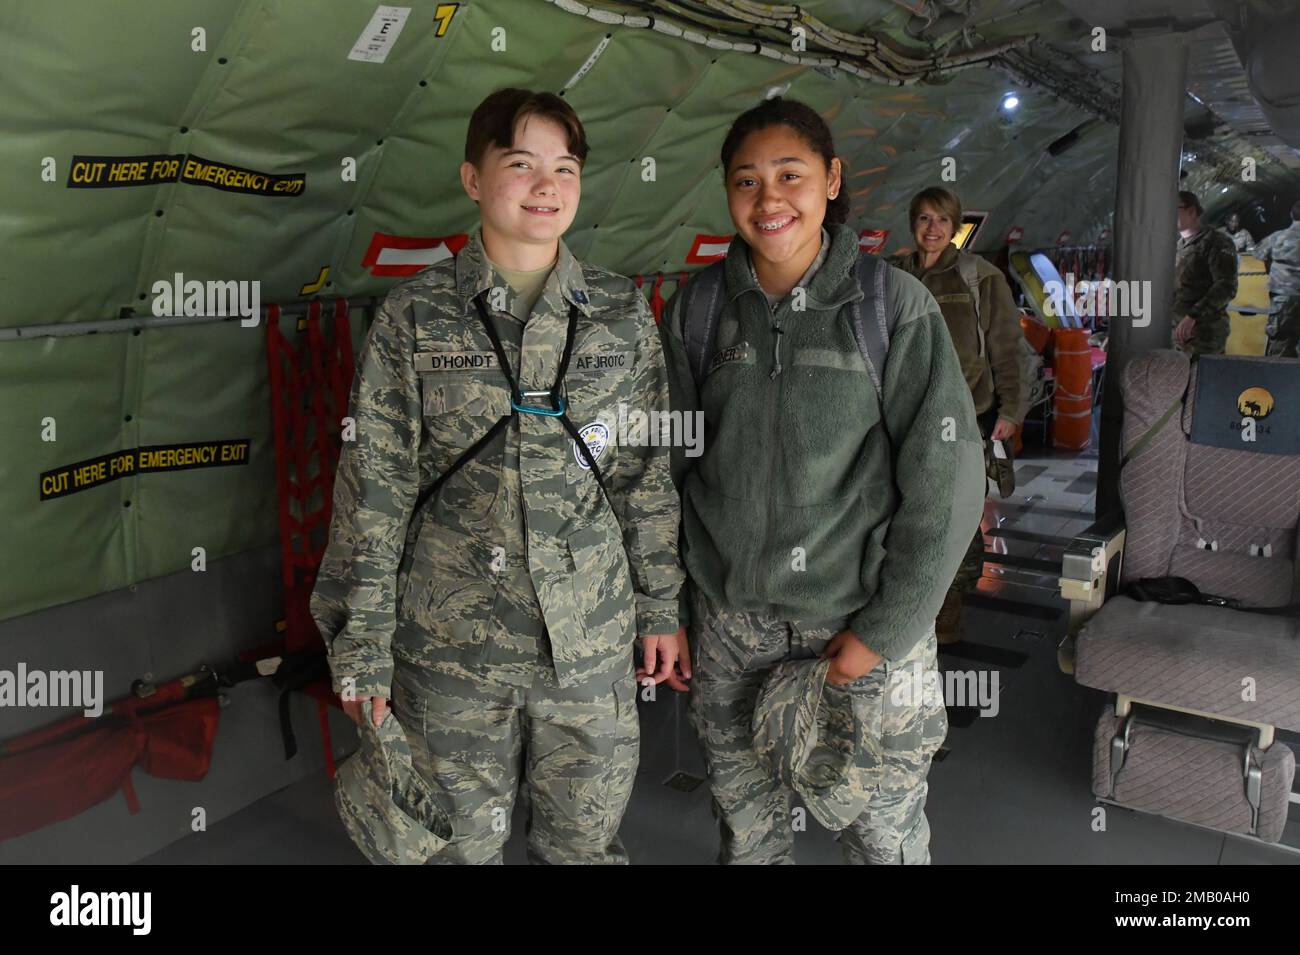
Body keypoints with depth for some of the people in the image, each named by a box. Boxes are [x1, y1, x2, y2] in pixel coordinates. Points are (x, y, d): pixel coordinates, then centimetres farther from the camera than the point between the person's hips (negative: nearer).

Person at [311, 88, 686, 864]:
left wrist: (661, 607, 8)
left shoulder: (623, 313, 2)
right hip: (450, 643, -1)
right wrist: (362, 644, -3)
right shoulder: (415, 316, -4)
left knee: (587, 838, 14)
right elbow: (373, 487, -3)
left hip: (593, 642, 2)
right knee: (463, 840, 14)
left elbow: (650, 474, 6)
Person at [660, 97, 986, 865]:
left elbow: (946, 480, -9)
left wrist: (885, 629, -11)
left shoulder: (895, 304, -9)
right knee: (746, 827, 16)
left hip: (861, 615, -2)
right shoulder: (699, 309, 0)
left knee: (885, 831, 11)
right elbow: (671, 464, 4)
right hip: (729, 621, 2)